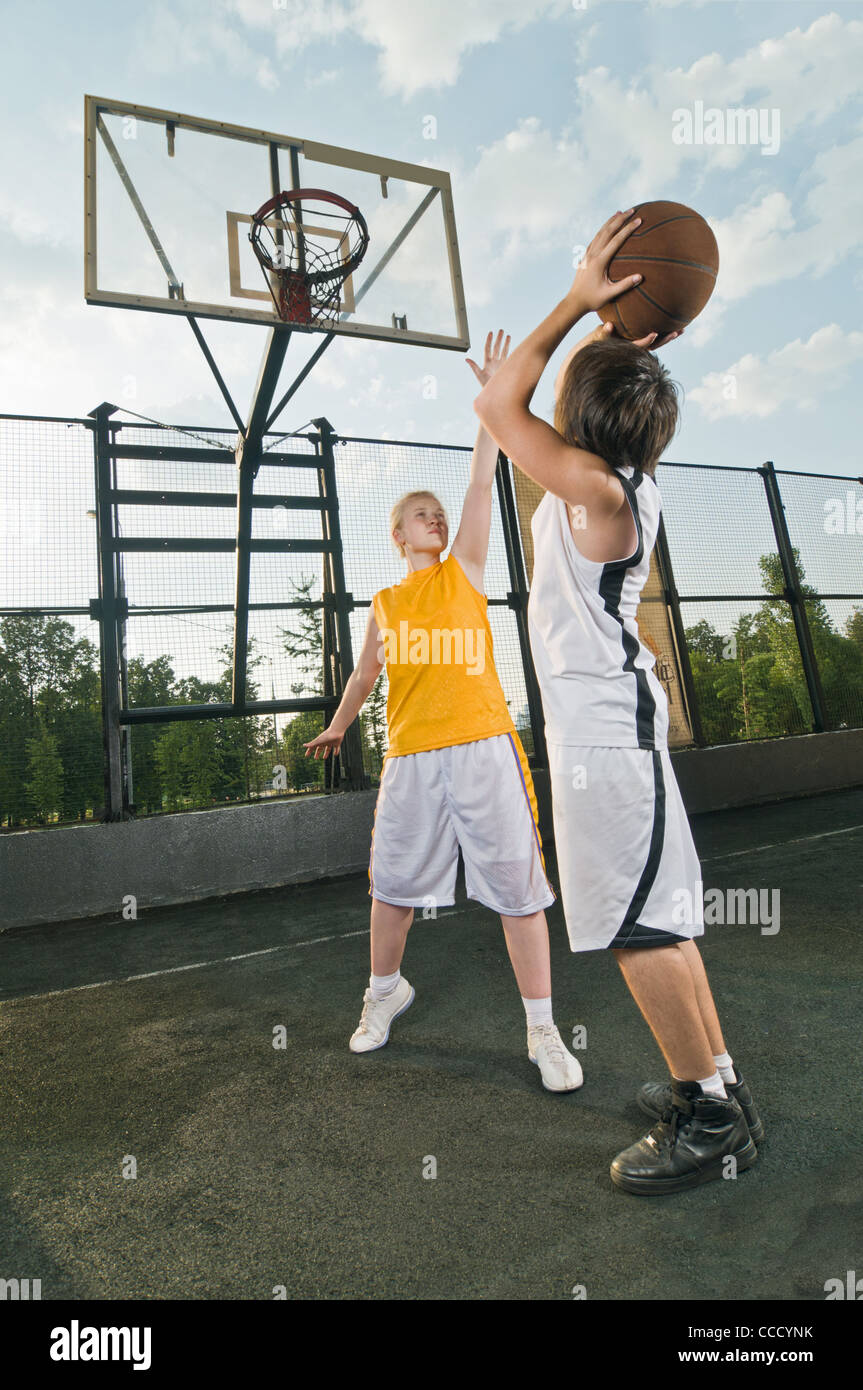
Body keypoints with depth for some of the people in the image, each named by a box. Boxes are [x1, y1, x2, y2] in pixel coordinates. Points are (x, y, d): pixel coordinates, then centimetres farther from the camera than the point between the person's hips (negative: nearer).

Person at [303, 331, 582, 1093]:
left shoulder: (465, 570, 9)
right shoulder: (384, 602, 14)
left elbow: (483, 481, 1)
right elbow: (365, 672, 27)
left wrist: (492, 393, -2)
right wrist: (337, 728, 37)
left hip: (483, 749, -2)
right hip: (410, 758, 2)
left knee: (519, 888, 1)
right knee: (393, 887, 13)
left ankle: (543, 1030, 16)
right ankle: (385, 989, 39)